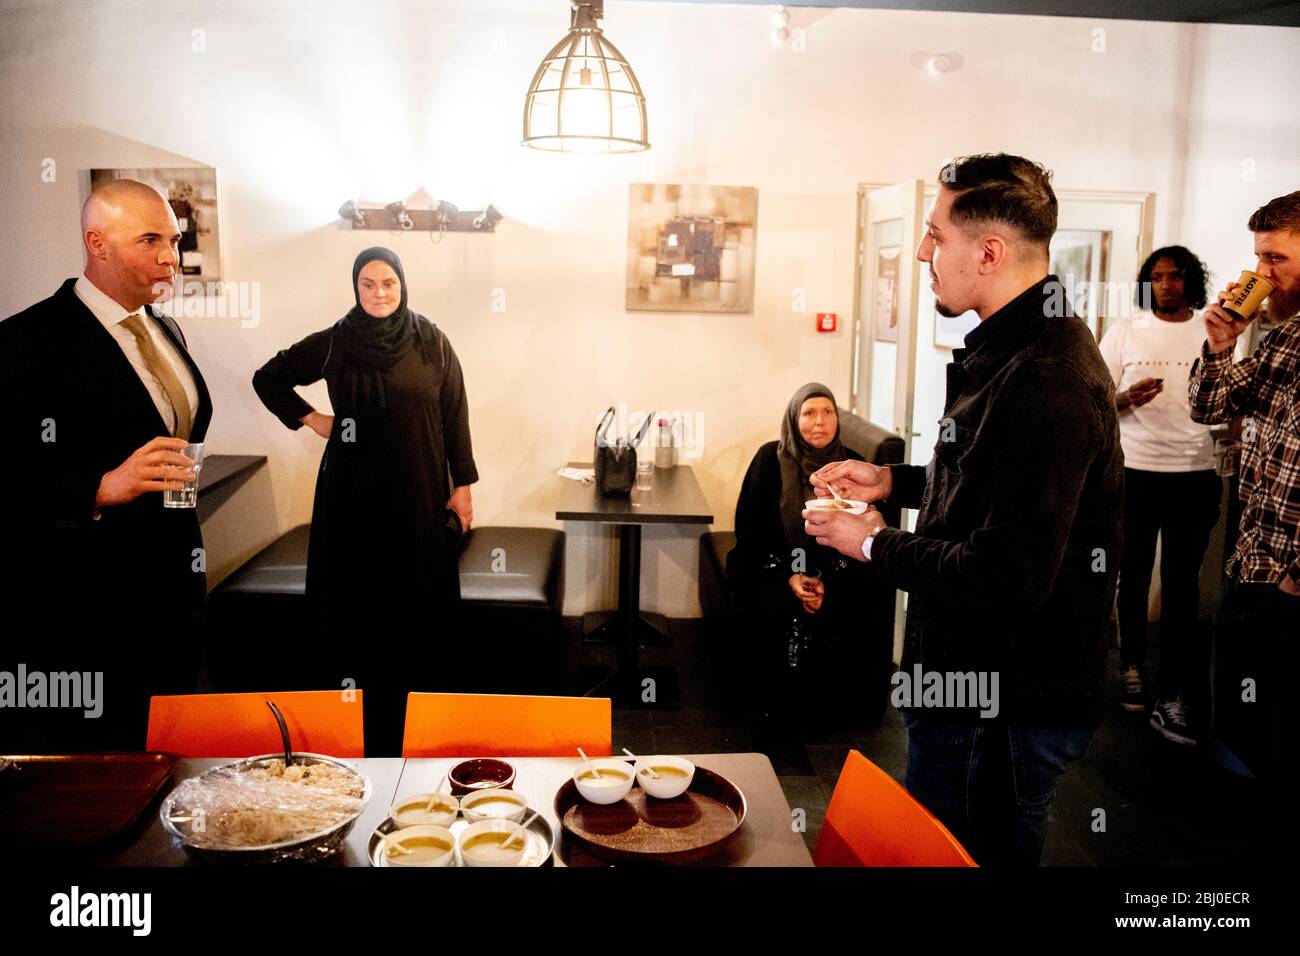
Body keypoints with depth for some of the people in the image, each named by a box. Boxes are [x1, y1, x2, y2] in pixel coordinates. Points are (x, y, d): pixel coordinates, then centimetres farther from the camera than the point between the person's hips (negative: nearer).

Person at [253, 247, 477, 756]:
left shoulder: (433, 344, -1)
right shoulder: (333, 343, 1)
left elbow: (455, 417, 1)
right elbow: (267, 379, 12)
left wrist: (462, 484, -1)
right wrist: (311, 419, 2)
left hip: (418, 492, 0)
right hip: (353, 492, 0)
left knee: (412, 600, 4)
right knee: (354, 600, 4)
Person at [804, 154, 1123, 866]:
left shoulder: (1046, 383, -28)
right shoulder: (1013, 348, 8)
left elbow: (1008, 578, -31)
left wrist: (875, 544, -17)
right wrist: (894, 481, 11)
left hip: (1009, 708, -10)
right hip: (973, 678, 10)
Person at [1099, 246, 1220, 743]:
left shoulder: (1211, 335, 5)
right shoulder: (1124, 331, 2)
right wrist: (1126, 398, -22)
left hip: (1194, 475, 1)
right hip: (1134, 472, 0)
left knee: (1181, 584, 1)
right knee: (1133, 577, 10)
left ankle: (1173, 696, 5)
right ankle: (1131, 665, 26)